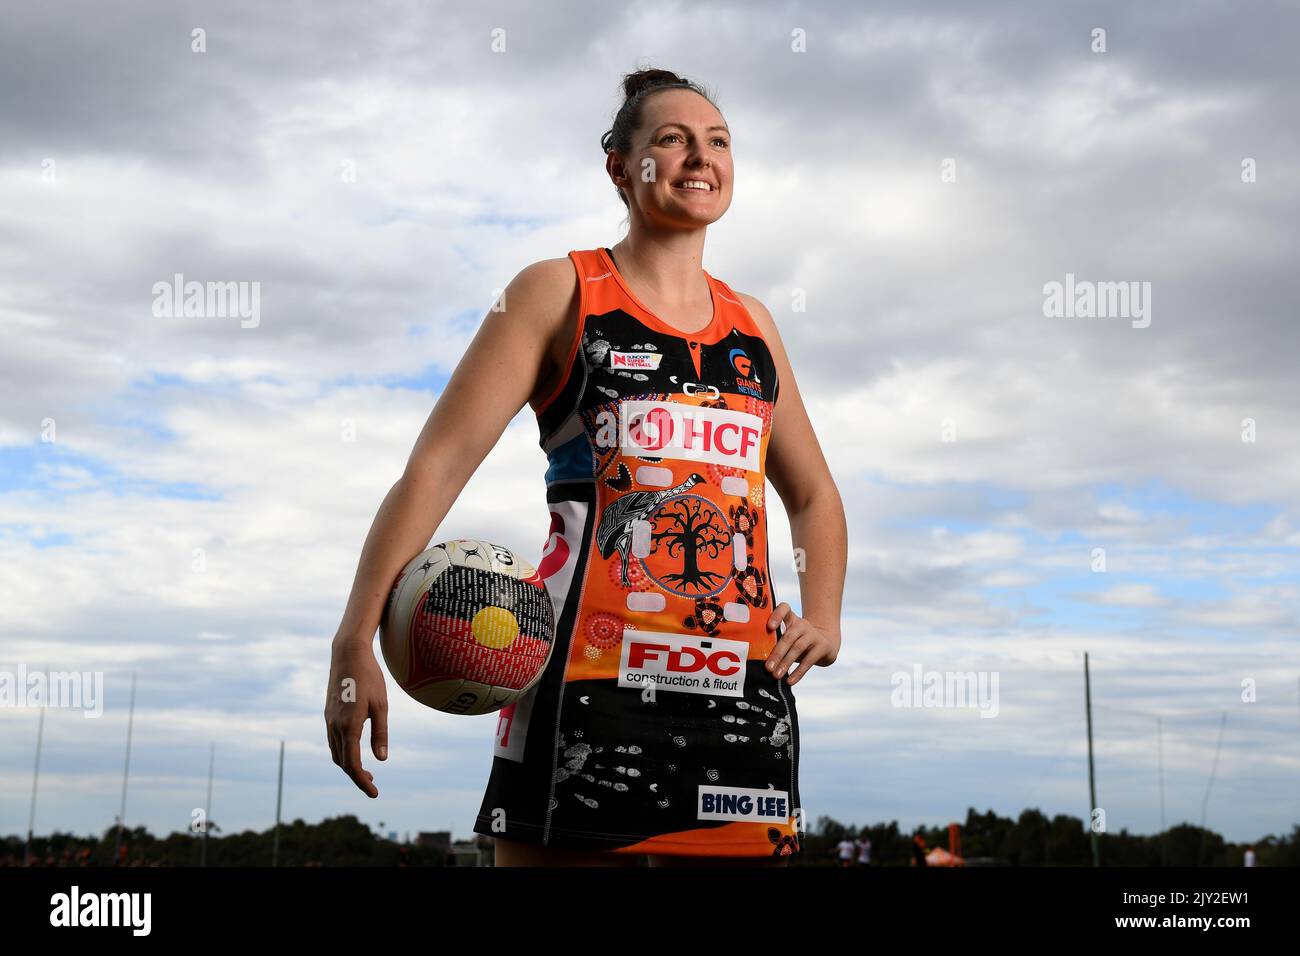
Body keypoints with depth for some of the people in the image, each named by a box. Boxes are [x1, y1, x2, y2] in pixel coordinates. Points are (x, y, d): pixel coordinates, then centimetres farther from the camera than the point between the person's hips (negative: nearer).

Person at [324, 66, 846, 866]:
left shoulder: (751, 322, 16)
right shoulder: (560, 291, 3)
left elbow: (814, 495, 27)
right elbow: (438, 464, -6)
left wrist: (823, 616, 8)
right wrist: (355, 641, -18)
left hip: (743, 689, 5)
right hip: (589, 679, -4)